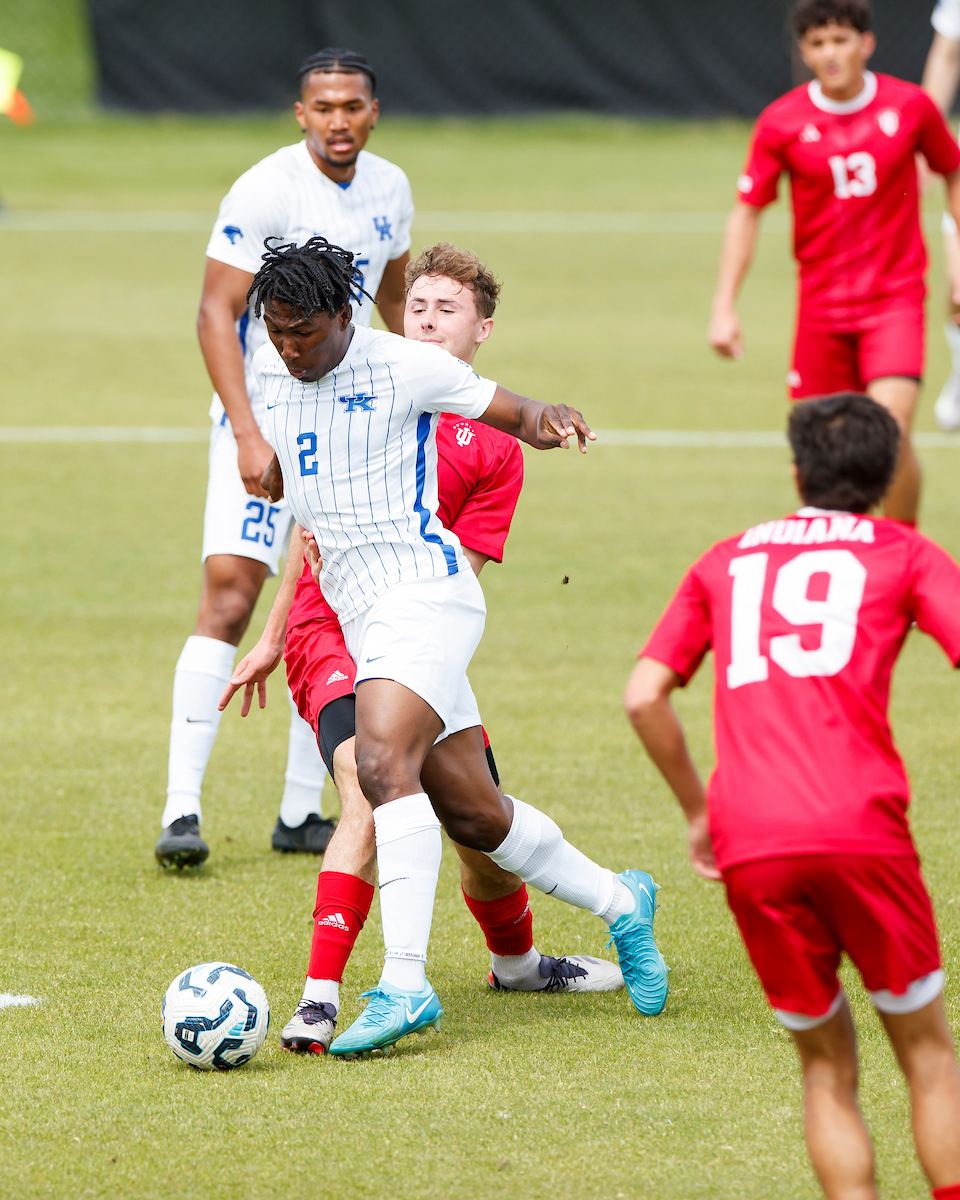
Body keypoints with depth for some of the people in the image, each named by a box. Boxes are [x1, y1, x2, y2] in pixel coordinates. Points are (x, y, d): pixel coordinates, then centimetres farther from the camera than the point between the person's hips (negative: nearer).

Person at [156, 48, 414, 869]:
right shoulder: (264, 191, -15)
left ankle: (301, 815, 14)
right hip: (263, 414, -6)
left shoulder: (389, 189, 6)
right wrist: (248, 433, -24)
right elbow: (215, 315, -16)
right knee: (230, 599, -17)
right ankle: (182, 809, -17)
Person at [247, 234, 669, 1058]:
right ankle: (620, 903, 31)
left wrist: (549, 420, -20)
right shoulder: (269, 373, 11)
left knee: (384, 765, -28)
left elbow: (514, 412, 0)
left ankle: (404, 984, -34)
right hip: (356, 613, 8)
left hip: (423, 594, -7)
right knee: (473, 816, 10)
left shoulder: (401, 366, -7)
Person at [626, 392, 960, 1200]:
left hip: (748, 847, 2)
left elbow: (643, 696, 14)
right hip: (861, 828, -2)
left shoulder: (726, 562, 23)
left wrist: (699, 811, 23)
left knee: (826, 1069, 13)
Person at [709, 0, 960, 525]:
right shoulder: (782, 122, -5)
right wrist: (724, 307, -6)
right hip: (821, 301, 2)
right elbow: (747, 212, 0)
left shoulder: (910, 106, -4)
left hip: (896, 297, -1)